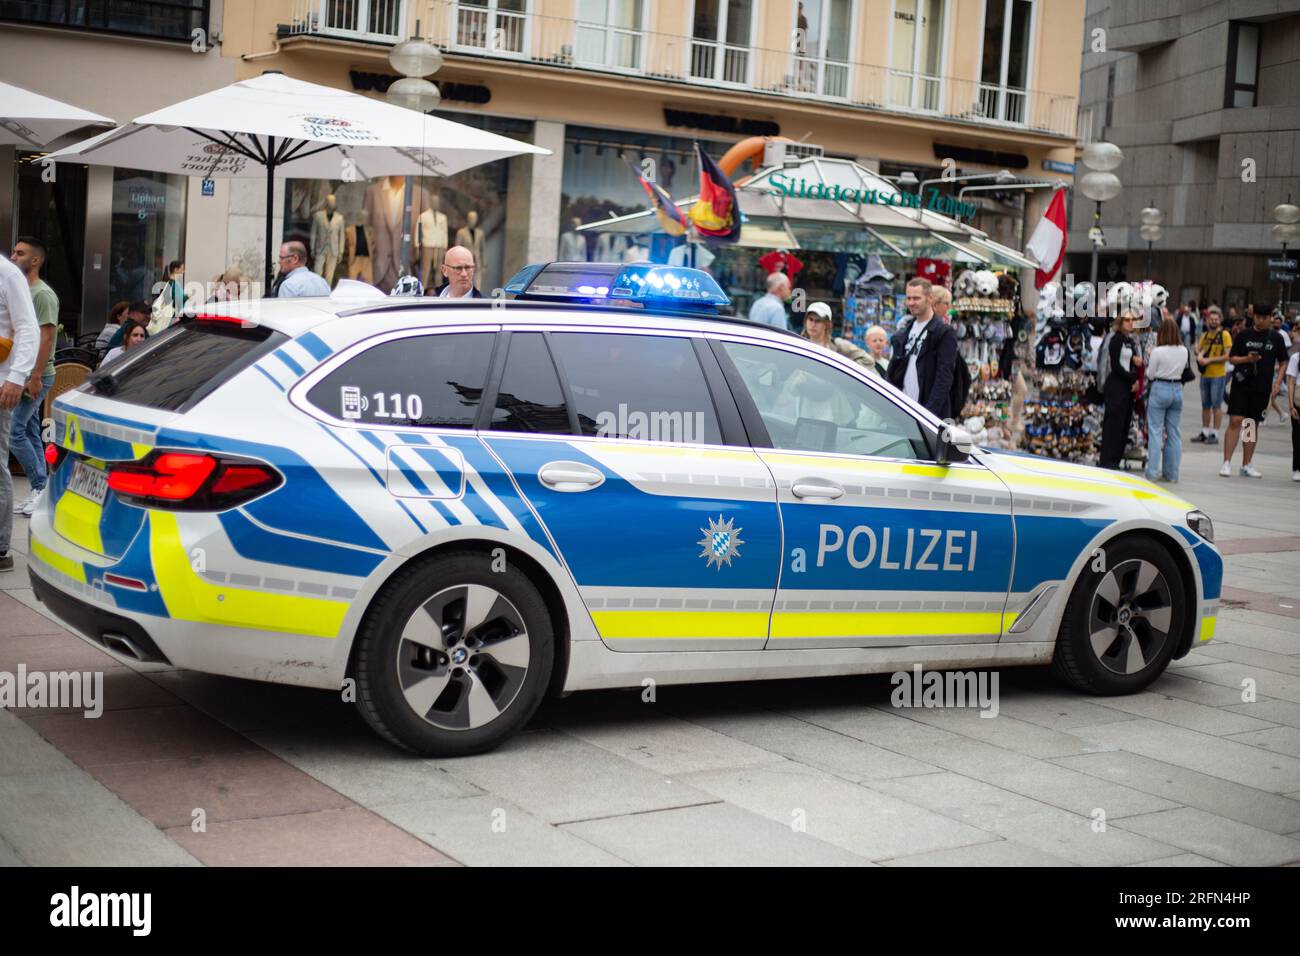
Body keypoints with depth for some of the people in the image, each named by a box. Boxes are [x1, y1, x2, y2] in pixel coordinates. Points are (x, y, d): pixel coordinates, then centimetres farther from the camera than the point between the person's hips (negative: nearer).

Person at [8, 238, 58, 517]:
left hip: (35, 376, -9)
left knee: (14, 431, -11)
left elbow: (46, 338, -18)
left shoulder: (42, 294, -12)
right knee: (30, 432, 9)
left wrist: (35, 377, -22)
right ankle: (41, 491, 13)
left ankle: (40, 487, -2)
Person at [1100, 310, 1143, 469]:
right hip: (1116, 386, -8)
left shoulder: (1131, 341, 16)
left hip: (1129, 386, 8)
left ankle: (1116, 459, 11)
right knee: (1114, 423, -8)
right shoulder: (1117, 339, -8)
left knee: (1125, 424, 7)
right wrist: (1133, 380, -11)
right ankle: (1108, 461, -5)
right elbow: (1115, 365, -14)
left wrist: (1137, 362, -3)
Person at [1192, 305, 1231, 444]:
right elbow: (1198, 349, 16)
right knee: (1205, 405, 12)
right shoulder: (1205, 334, 10)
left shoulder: (1224, 334, -7)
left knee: (1216, 405, -2)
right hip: (1204, 374, 6)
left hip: (1218, 375, -6)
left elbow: (1227, 356, -12)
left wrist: (1208, 360, -17)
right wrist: (1199, 355, -7)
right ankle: (1204, 432, 20)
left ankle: (1215, 434, 2)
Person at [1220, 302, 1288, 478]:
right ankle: (1227, 463, -8)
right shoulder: (1243, 336, 2)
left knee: (1253, 425, 8)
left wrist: (1278, 382, -1)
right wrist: (1247, 359, -15)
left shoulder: (1275, 338, 5)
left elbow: (1283, 362, 12)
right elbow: (1232, 358, 5)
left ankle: (1246, 465, 15)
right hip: (1241, 385, -2)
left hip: (1262, 389, 2)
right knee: (1235, 422, -10)